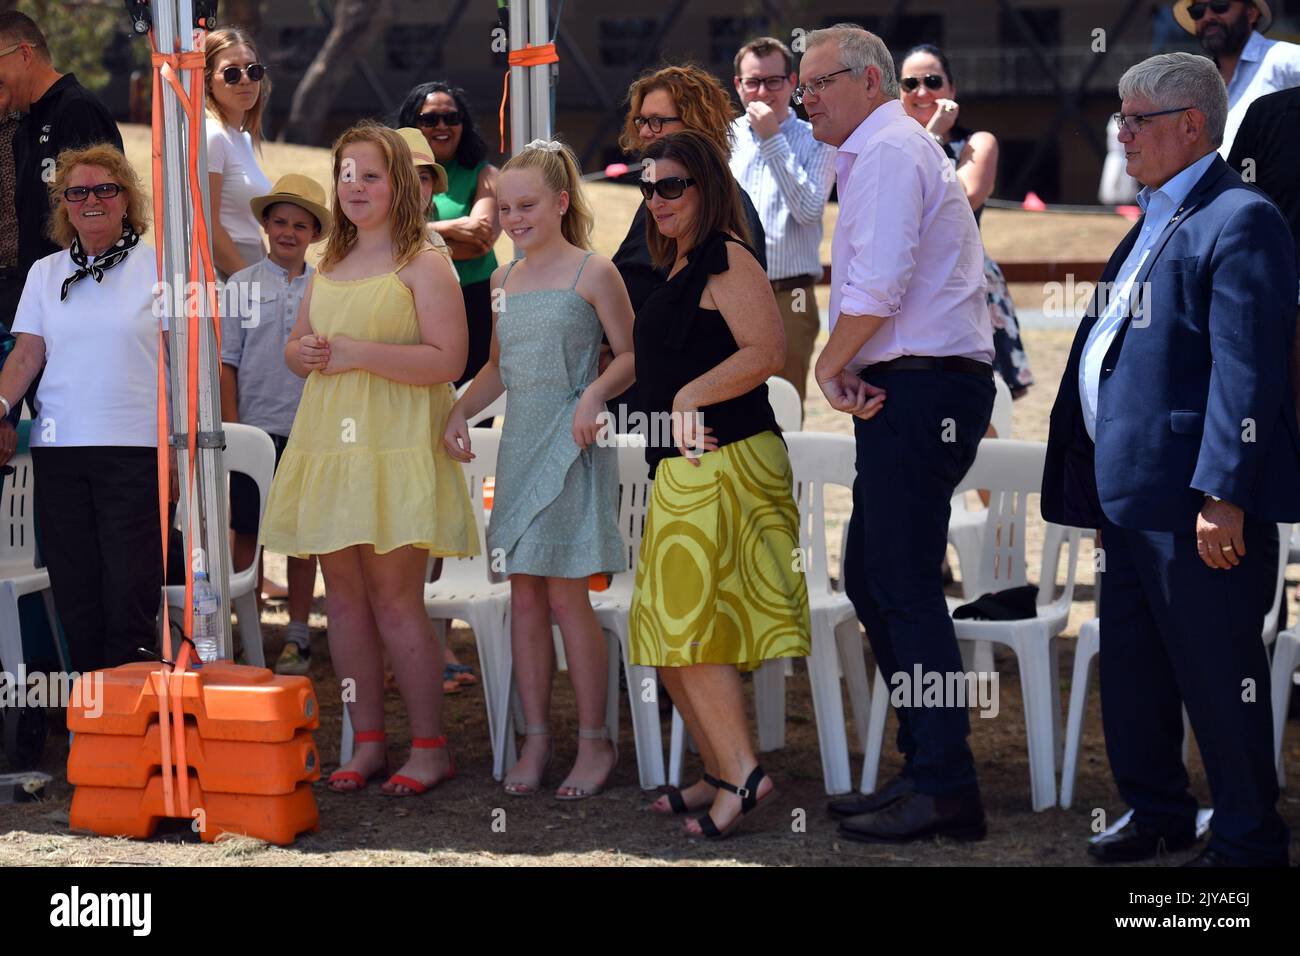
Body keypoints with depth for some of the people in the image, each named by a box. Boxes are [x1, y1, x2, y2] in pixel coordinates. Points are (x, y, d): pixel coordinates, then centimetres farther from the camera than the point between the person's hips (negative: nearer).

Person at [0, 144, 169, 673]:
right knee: (74, 588, 4)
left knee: (129, 587, -7)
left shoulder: (157, 266, 3)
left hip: (135, 449, -3)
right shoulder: (45, 273, 14)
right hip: (59, 450, 4)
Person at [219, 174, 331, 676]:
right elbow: (226, 364, 3)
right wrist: (229, 430, -3)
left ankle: (297, 638, 13)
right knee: (247, 535, 2)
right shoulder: (241, 286, 3)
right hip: (255, 427, -1)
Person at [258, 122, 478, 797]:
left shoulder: (423, 265, -4)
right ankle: (367, 743, 15)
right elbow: (296, 345, 27)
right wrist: (302, 353, 2)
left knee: (394, 599, -8)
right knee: (343, 593, 7)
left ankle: (430, 749, 1)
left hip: (395, 450, -7)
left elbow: (448, 361, -12)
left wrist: (360, 353, -18)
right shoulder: (328, 267, 17)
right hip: (327, 447, 7)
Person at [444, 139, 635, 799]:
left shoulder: (592, 274, -4)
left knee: (566, 596, -6)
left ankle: (594, 742, 5)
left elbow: (631, 356, -4)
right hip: (518, 446, 6)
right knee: (524, 595, 6)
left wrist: (596, 392, -21)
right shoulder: (504, 281, 14)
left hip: (570, 448, -6)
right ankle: (536, 738, 13)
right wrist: (460, 412, 10)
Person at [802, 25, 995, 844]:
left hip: (919, 386, -11)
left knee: (905, 589, -9)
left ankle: (946, 790, -7)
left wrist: (831, 365, -7)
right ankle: (925, 769, 17)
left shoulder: (887, 152, -9)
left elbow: (876, 286, -20)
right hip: (917, 390, 11)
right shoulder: (896, 150, 24)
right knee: (872, 579, 13)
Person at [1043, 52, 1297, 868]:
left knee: (1217, 676, -1)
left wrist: (1222, 495, -25)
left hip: (1197, 499, -10)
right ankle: (1158, 816, 31)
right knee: (1131, 671, 18)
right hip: (1132, 496, 10)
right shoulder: (1154, 222, 18)